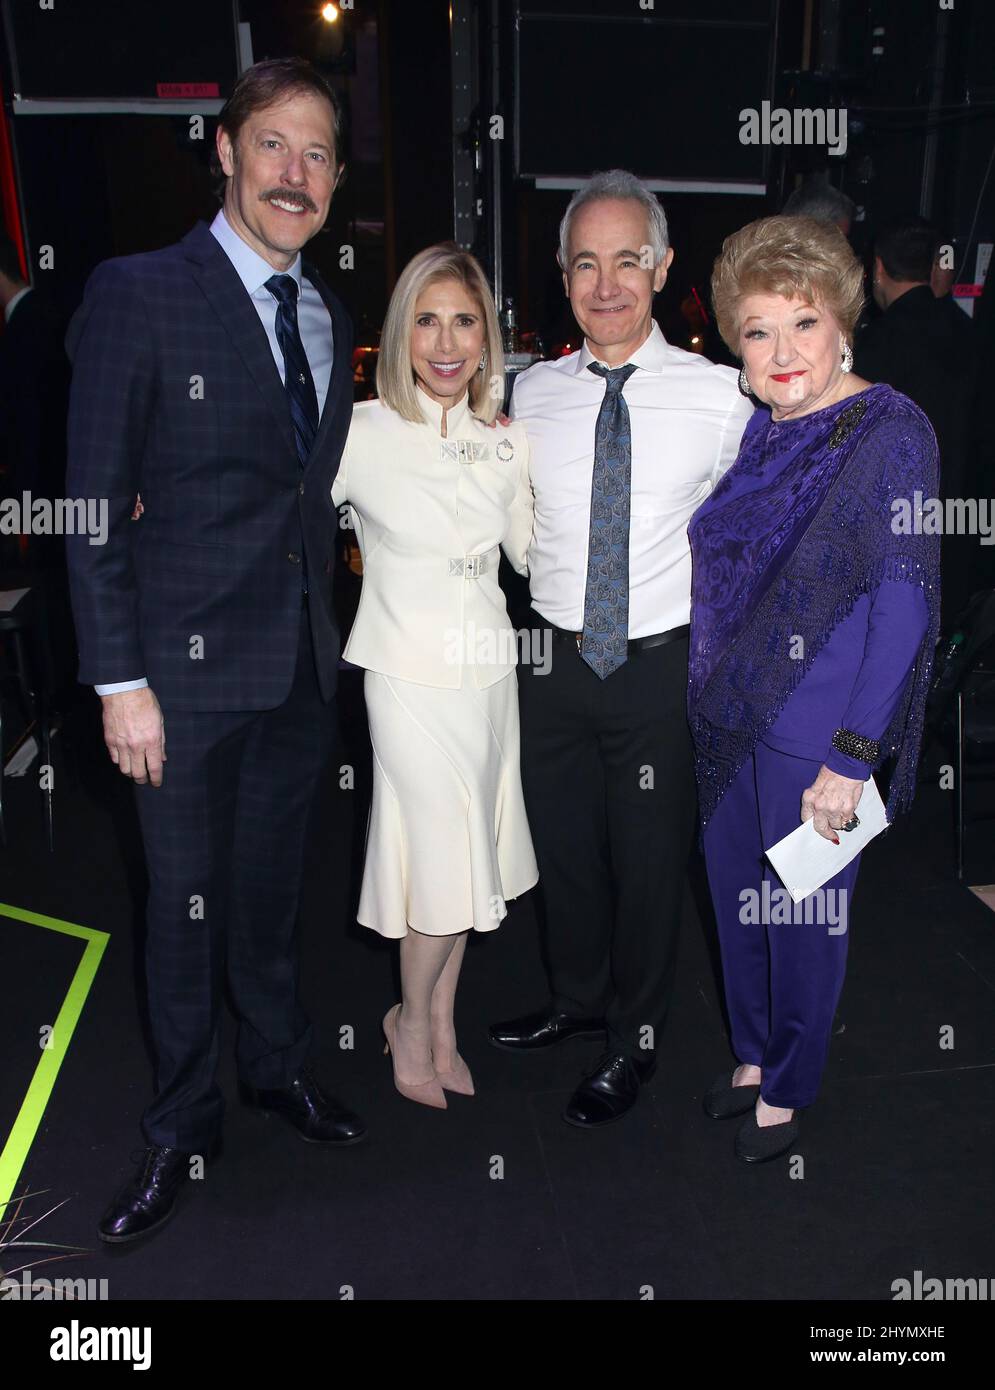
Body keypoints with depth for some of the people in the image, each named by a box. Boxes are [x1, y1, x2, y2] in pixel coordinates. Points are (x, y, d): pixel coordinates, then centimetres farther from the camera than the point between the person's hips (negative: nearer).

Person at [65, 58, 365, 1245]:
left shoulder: (329, 319, 10)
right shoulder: (138, 294, -8)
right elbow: (96, 506, -10)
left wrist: (326, 633, 8)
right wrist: (119, 679, -13)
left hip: (303, 662, 5)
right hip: (187, 662, -5)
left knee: (272, 883, 19)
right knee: (185, 903, 9)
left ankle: (275, 1065, 40)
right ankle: (182, 1123, 30)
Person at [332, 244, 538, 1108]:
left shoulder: (509, 445, 5)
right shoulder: (361, 434, -8)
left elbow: (534, 552, 14)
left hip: (488, 671, 5)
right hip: (412, 676, -5)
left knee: (469, 861, 13)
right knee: (444, 862, 0)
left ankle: (441, 1027, 33)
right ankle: (413, 1027, 28)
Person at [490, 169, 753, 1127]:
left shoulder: (720, 396, -6)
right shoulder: (529, 395, 1)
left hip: (664, 662, -3)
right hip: (554, 656, 3)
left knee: (647, 857, 10)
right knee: (562, 841, 18)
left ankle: (634, 1037, 34)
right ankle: (577, 996, 45)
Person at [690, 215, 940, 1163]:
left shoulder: (889, 433, -14)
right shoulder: (753, 427, 5)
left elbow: (904, 605, -17)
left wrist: (851, 760, -20)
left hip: (818, 729, -6)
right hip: (728, 715, 6)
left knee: (802, 916, 11)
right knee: (737, 898, 19)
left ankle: (787, 1093, 35)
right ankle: (752, 1056, 43)